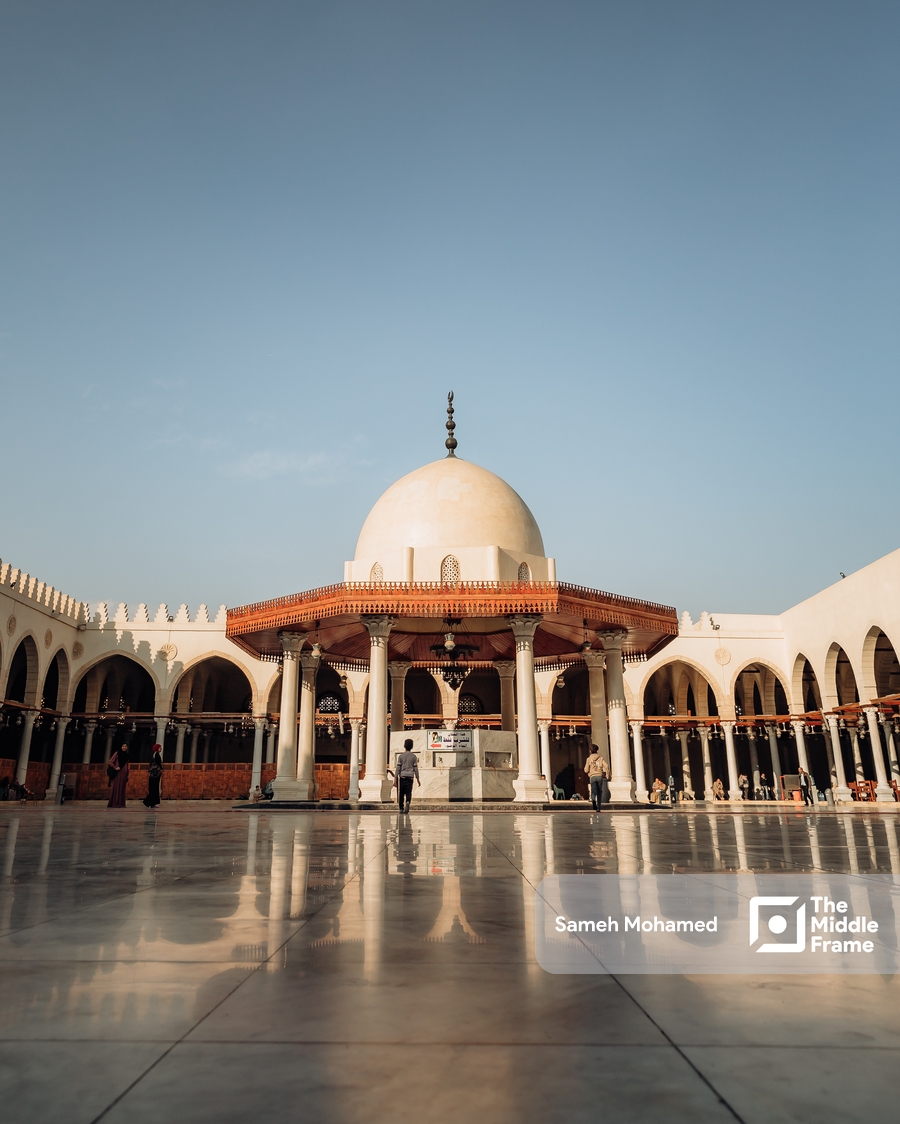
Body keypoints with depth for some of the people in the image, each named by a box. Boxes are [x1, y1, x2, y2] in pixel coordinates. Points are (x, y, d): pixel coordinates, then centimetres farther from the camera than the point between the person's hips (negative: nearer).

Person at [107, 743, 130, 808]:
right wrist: (115, 767, -19)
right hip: (117, 773, -5)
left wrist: (127, 775, 14)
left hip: (123, 774, 5)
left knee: (122, 788, 3)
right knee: (115, 787, -9)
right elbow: (110, 762, -5)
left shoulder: (126, 755, 15)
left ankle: (121, 803, 4)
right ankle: (113, 803, -10)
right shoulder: (117, 753, -1)